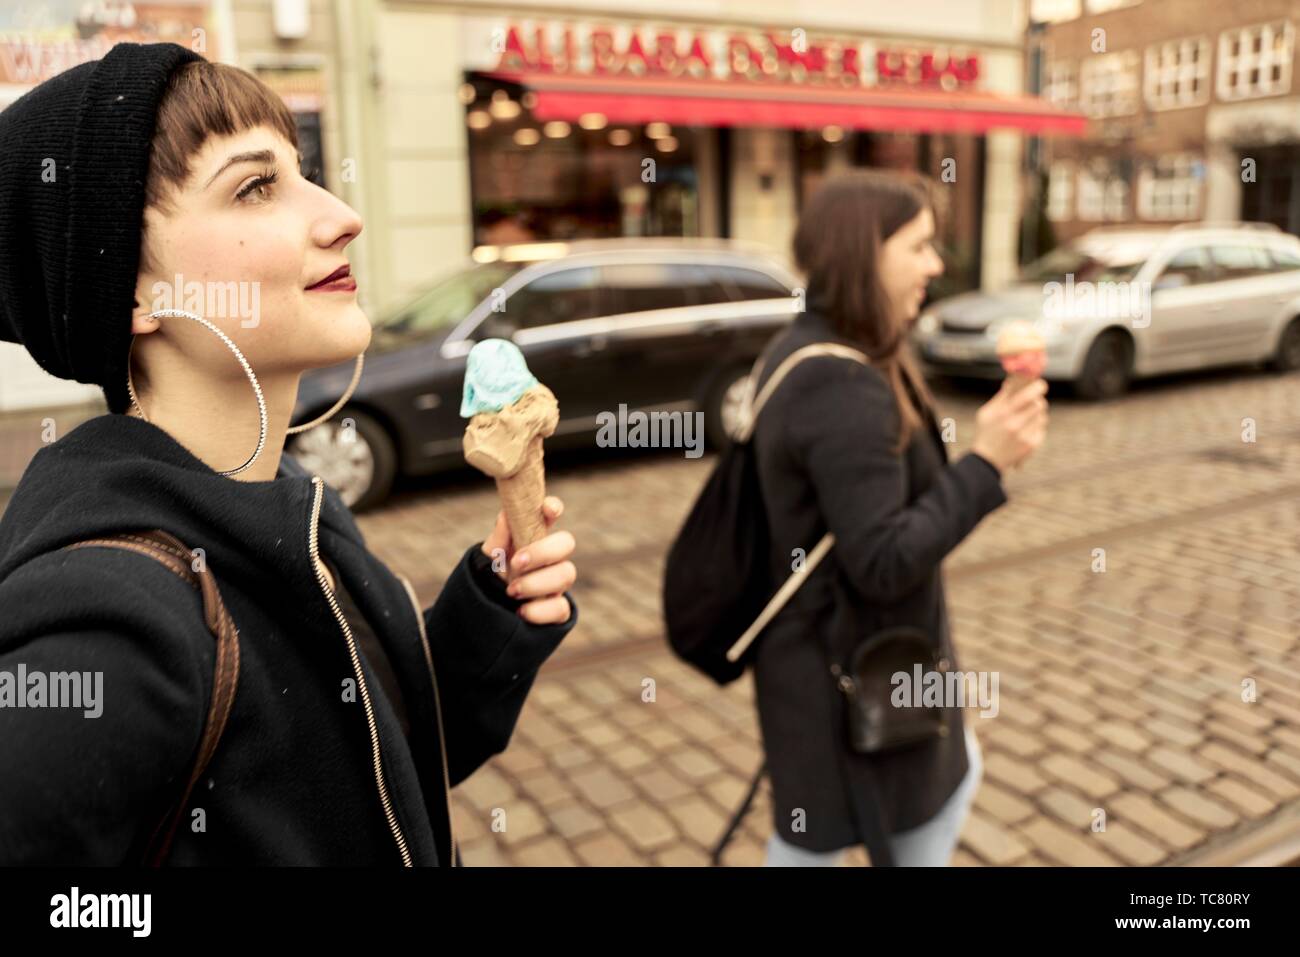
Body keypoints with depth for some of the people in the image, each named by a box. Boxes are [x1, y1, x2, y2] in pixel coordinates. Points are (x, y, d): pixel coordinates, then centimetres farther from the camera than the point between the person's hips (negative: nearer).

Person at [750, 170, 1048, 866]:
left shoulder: (805, 348, 3)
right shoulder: (845, 388, -28)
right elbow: (882, 563, -28)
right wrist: (986, 464, -25)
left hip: (854, 645, 10)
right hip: (847, 668, -10)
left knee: (953, 776, 27)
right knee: (816, 844, 12)